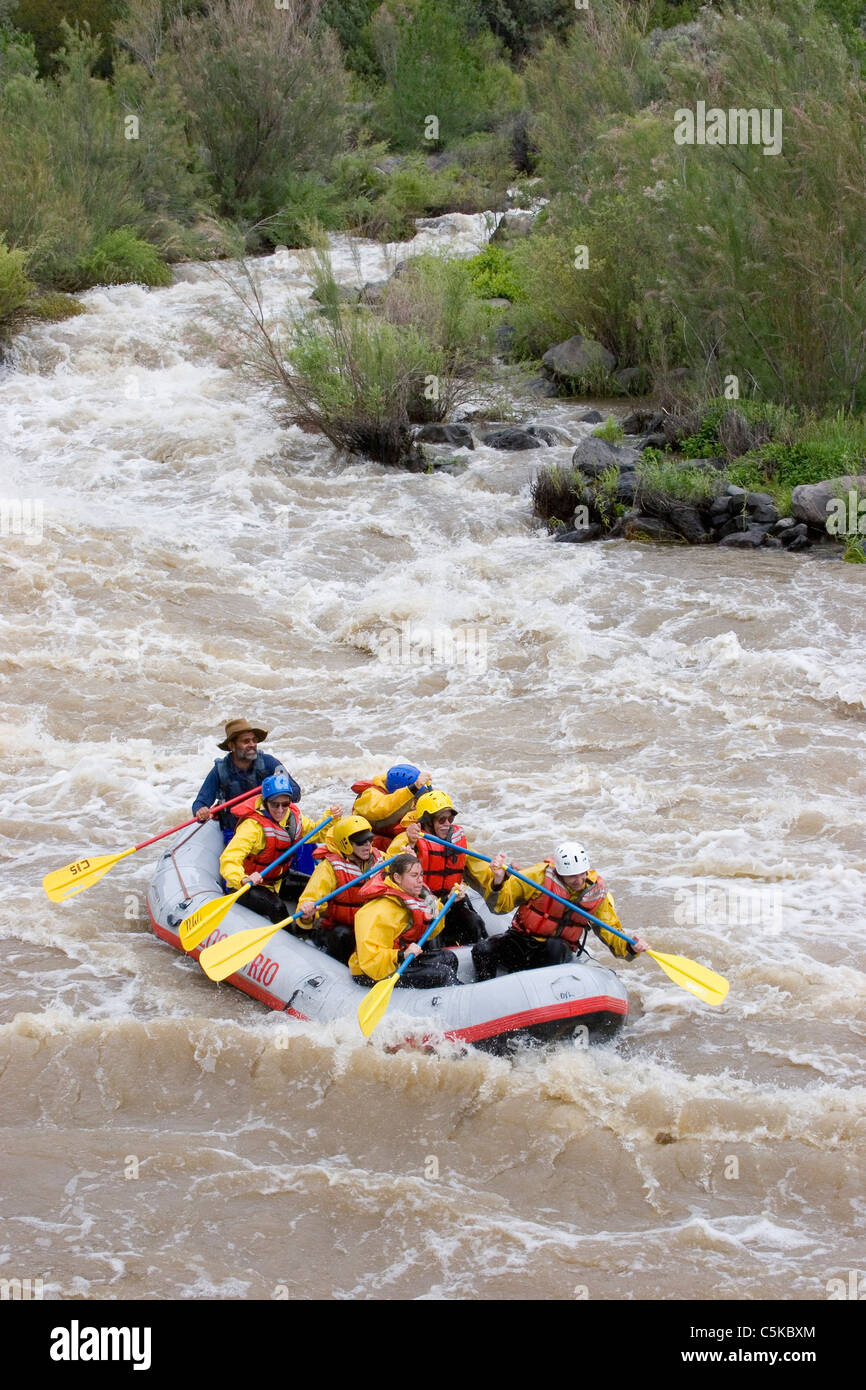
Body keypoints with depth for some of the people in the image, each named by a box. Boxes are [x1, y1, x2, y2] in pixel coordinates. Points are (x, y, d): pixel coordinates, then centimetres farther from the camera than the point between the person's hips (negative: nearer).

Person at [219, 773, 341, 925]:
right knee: (277, 907, -33)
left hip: (278, 881, 8)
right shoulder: (252, 825, -29)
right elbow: (229, 859, -38)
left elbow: (313, 831, 16)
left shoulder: (293, 815, -4)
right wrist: (244, 879, -57)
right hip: (245, 887, -8)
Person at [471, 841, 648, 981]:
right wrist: (498, 880, -32)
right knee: (483, 951, -26)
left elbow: (609, 930, 6)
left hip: (558, 952, 0)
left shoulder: (597, 892, -4)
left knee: (555, 946, -36)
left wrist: (629, 947, -13)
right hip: (521, 940, 0)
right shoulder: (539, 876, -14)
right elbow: (501, 904, -11)